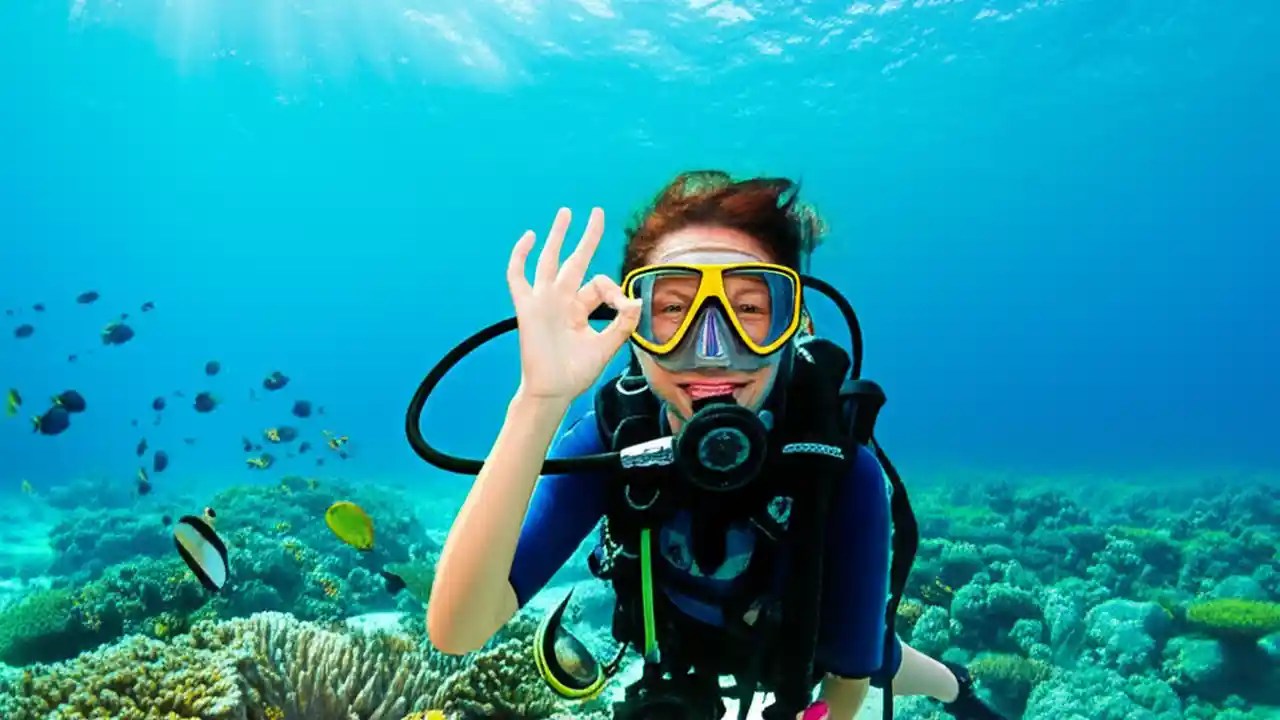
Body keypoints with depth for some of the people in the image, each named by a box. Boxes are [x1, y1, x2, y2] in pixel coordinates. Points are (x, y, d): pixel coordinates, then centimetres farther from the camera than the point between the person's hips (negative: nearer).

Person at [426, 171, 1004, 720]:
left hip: (803, 637, 0)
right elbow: (456, 632, -50)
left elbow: (856, 668, -23)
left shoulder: (845, 472, -40)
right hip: (678, 638, 1)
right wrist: (538, 402, -61)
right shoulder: (611, 436, -36)